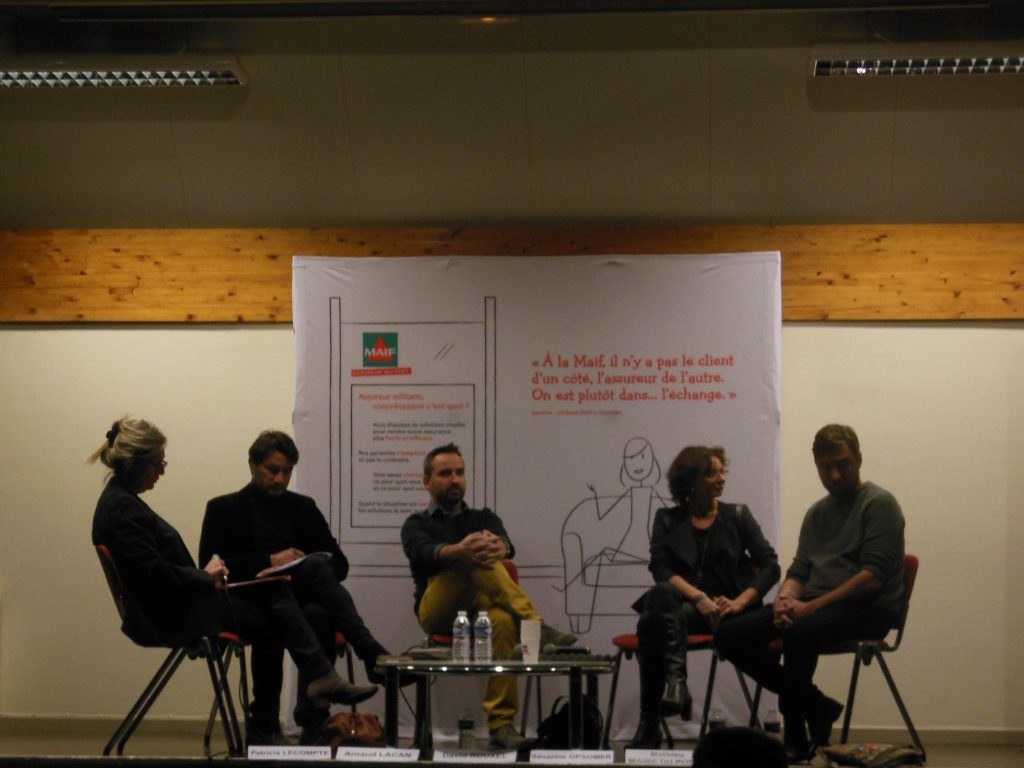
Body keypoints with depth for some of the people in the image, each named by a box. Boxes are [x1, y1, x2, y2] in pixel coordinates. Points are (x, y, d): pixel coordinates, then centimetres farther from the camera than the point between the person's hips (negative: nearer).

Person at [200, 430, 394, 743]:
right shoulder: (223, 509, 15)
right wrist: (269, 561, -11)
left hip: (300, 602, 3)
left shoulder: (303, 508, 24)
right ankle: (371, 653, -39)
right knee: (315, 565, -32)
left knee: (318, 616, -36)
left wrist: (316, 571, -7)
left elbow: (339, 563, 17)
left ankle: (313, 723, -39)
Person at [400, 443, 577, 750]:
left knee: (503, 620, -37)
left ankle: (501, 724, -38)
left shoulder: (484, 518, 25)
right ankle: (536, 626, -36)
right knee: (472, 559, -31)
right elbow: (424, 554, -10)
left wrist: (498, 546, -30)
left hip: (480, 608, 2)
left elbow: (507, 545, -1)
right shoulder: (416, 524, 17)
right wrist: (460, 550, -35)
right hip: (438, 612, -2)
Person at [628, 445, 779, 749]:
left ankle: (650, 726, -38)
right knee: (662, 594, -37)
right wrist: (700, 598, -17)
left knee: (652, 623, -34)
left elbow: (770, 566, 7)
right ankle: (675, 680, -48)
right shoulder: (668, 520, 16)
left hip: (722, 612, -1)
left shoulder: (737, 515, 16)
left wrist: (739, 603, -10)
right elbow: (661, 569, 0)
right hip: (680, 603, 1)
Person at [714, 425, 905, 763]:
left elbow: (873, 577, -14)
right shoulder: (816, 513, 20)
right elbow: (799, 570, 18)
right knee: (731, 635, -12)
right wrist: (785, 599, -8)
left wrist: (813, 606, -21)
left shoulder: (878, 504, -3)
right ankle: (816, 708, -8)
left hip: (869, 608, -7)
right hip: (815, 605, 7)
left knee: (799, 632, -38)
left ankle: (796, 736, -18)